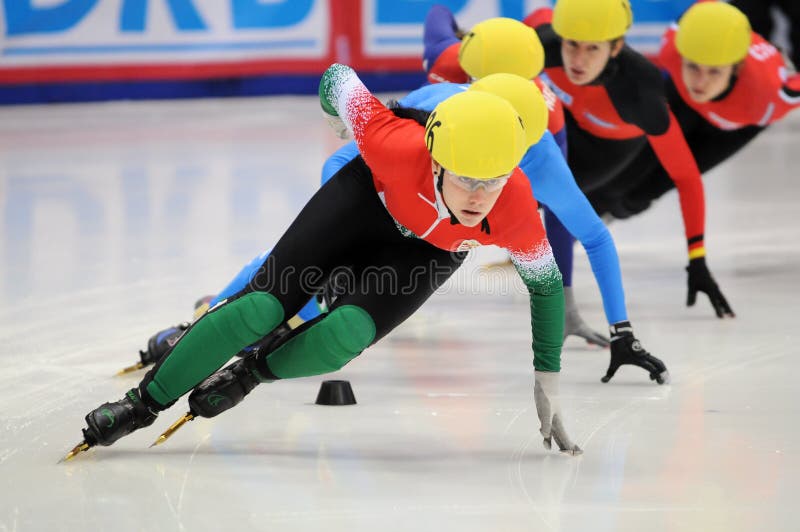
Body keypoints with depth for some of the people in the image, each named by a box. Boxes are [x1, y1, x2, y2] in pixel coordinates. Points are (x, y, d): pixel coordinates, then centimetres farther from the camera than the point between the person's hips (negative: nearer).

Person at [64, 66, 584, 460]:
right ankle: (143, 403, 2)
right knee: (267, 304, -13)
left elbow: (547, 284, -16)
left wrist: (548, 382, -11)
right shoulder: (395, 146, -42)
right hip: (369, 196, -1)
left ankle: (254, 373, 10)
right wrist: (339, 114, 3)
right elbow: (340, 79, -22)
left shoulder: (517, 212, -38)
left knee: (343, 336, -22)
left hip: (430, 247, 1)